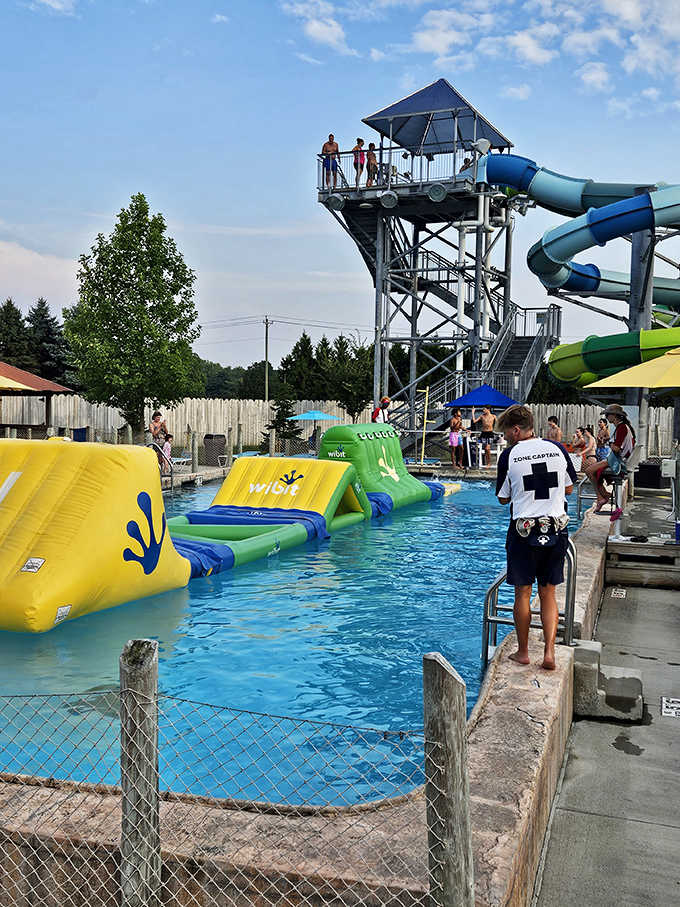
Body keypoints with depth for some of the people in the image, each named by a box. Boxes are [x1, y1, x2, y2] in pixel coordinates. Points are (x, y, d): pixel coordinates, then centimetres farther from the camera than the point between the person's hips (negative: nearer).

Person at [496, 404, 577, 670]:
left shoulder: (509, 455, -8)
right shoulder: (557, 449, 1)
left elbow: (503, 498, 0)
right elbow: (569, 489, 11)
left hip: (524, 531, -3)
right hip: (556, 530, 3)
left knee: (523, 592, 9)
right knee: (548, 593, 12)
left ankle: (522, 652, 19)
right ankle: (549, 651, 5)